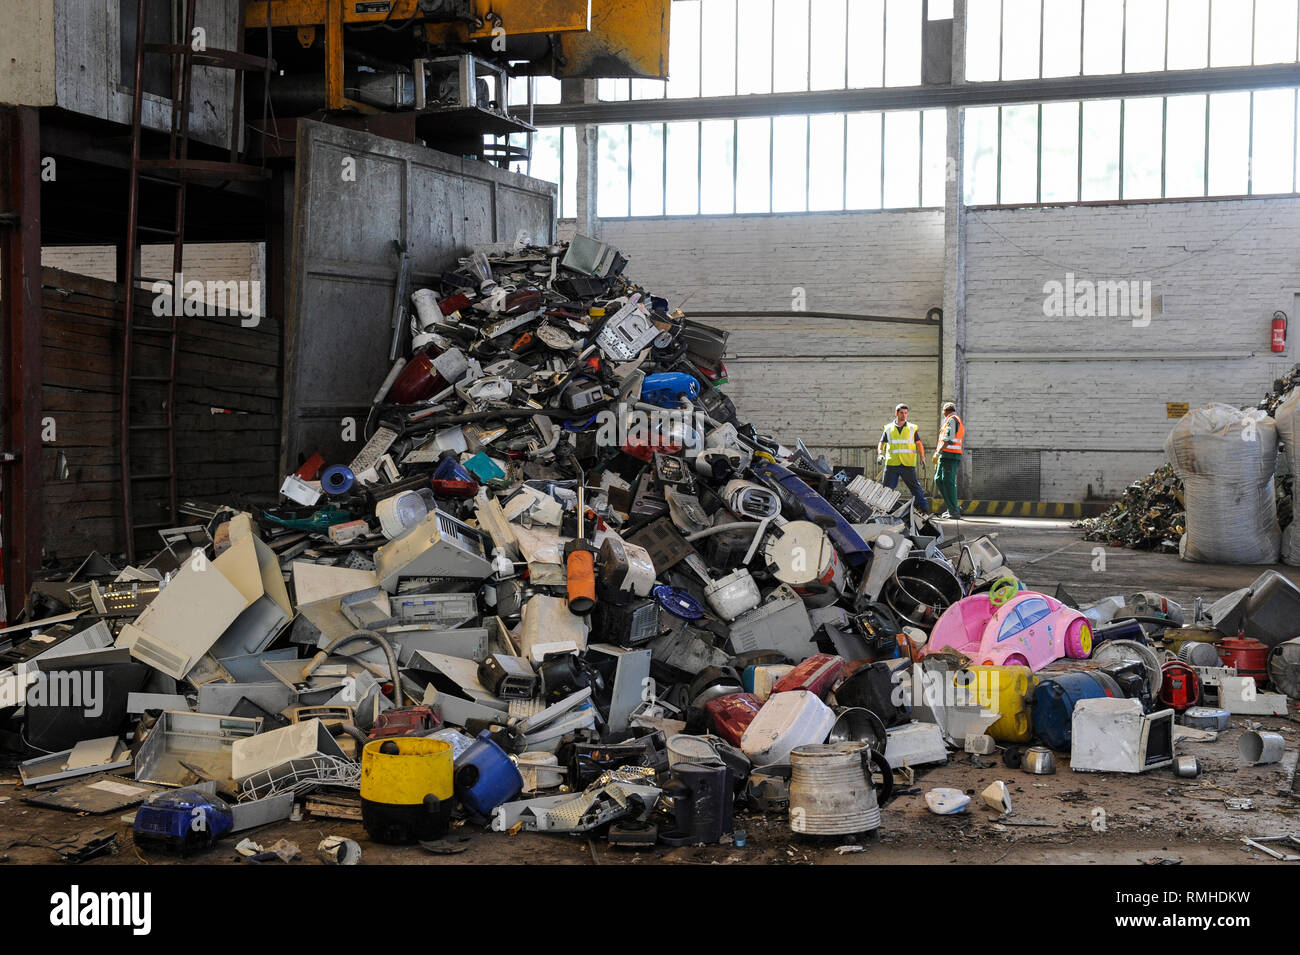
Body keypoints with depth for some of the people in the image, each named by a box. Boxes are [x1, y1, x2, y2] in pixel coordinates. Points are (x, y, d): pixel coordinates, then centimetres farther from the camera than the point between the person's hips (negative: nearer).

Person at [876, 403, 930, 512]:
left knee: (915, 487, -3)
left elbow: (919, 444, 8)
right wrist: (880, 454, -6)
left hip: (908, 464, -1)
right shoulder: (888, 428, 12)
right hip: (891, 463, 1)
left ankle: (924, 508, 3)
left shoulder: (912, 428, 10)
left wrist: (922, 457, -7)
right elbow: (882, 443, 13)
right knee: (886, 488, 1)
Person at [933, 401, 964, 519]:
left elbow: (948, 440, -17)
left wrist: (937, 453, -18)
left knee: (948, 482, -9)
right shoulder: (959, 421, 25)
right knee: (938, 480, 11)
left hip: (949, 455, -10)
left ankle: (954, 511, -8)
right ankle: (953, 507, 11)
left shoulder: (951, 420, -7)